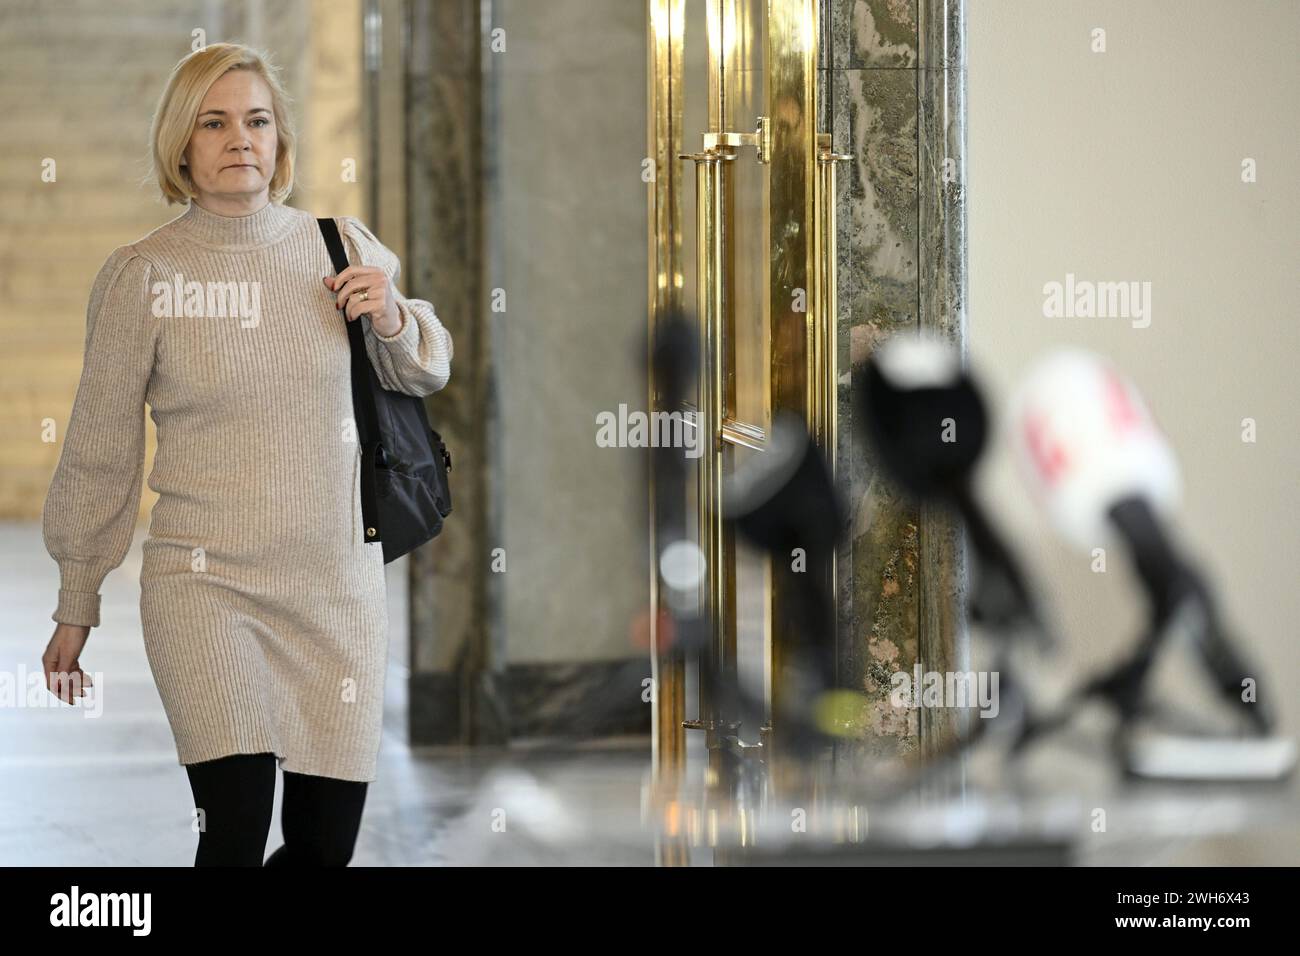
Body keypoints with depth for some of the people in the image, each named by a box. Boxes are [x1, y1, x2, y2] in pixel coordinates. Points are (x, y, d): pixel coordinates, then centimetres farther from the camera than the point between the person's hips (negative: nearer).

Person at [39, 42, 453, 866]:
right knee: (237, 835, -16)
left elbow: (429, 371, 19)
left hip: (338, 580, 3)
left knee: (326, 844, 6)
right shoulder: (143, 274, -4)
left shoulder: (343, 249, 3)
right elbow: (101, 449, 3)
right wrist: (75, 606, 7)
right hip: (205, 583, -3)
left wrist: (392, 321, -4)